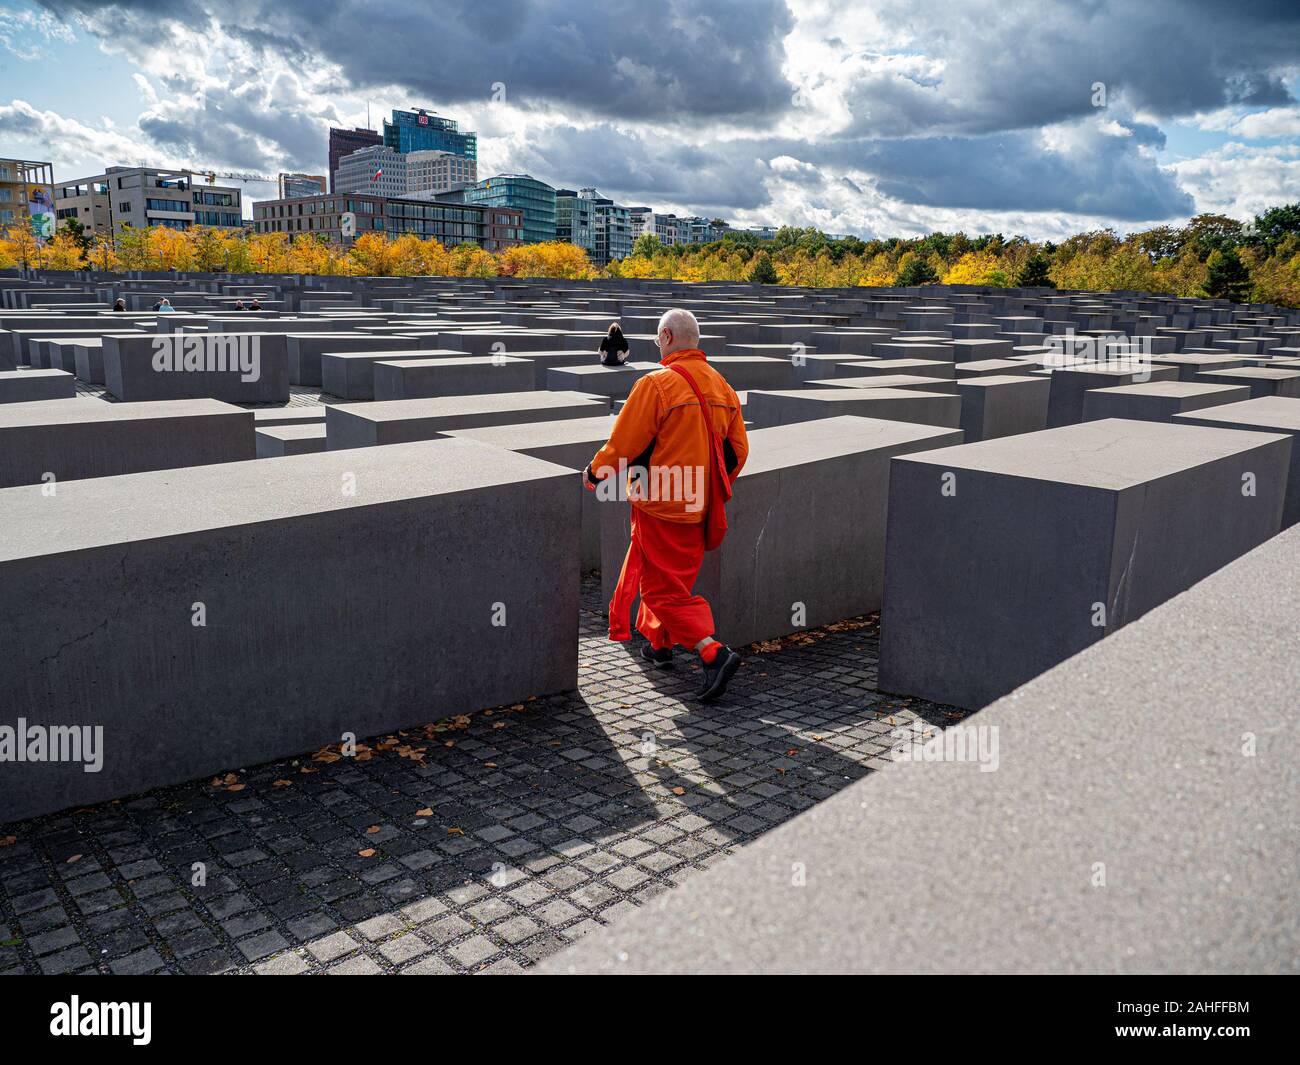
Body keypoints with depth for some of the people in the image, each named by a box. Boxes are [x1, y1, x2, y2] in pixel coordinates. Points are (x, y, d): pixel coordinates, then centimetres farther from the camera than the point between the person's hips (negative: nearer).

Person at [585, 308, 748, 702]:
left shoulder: (656, 385, -16)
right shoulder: (722, 386, 7)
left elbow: (623, 445, -13)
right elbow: (738, 450, 11)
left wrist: (594, 474, 6)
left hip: (661, 507, -7)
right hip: (700, 508, 7)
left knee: (665, 588, 0)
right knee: (667, 575, 24)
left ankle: (714, 654, -14)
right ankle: (658, 643, 38)